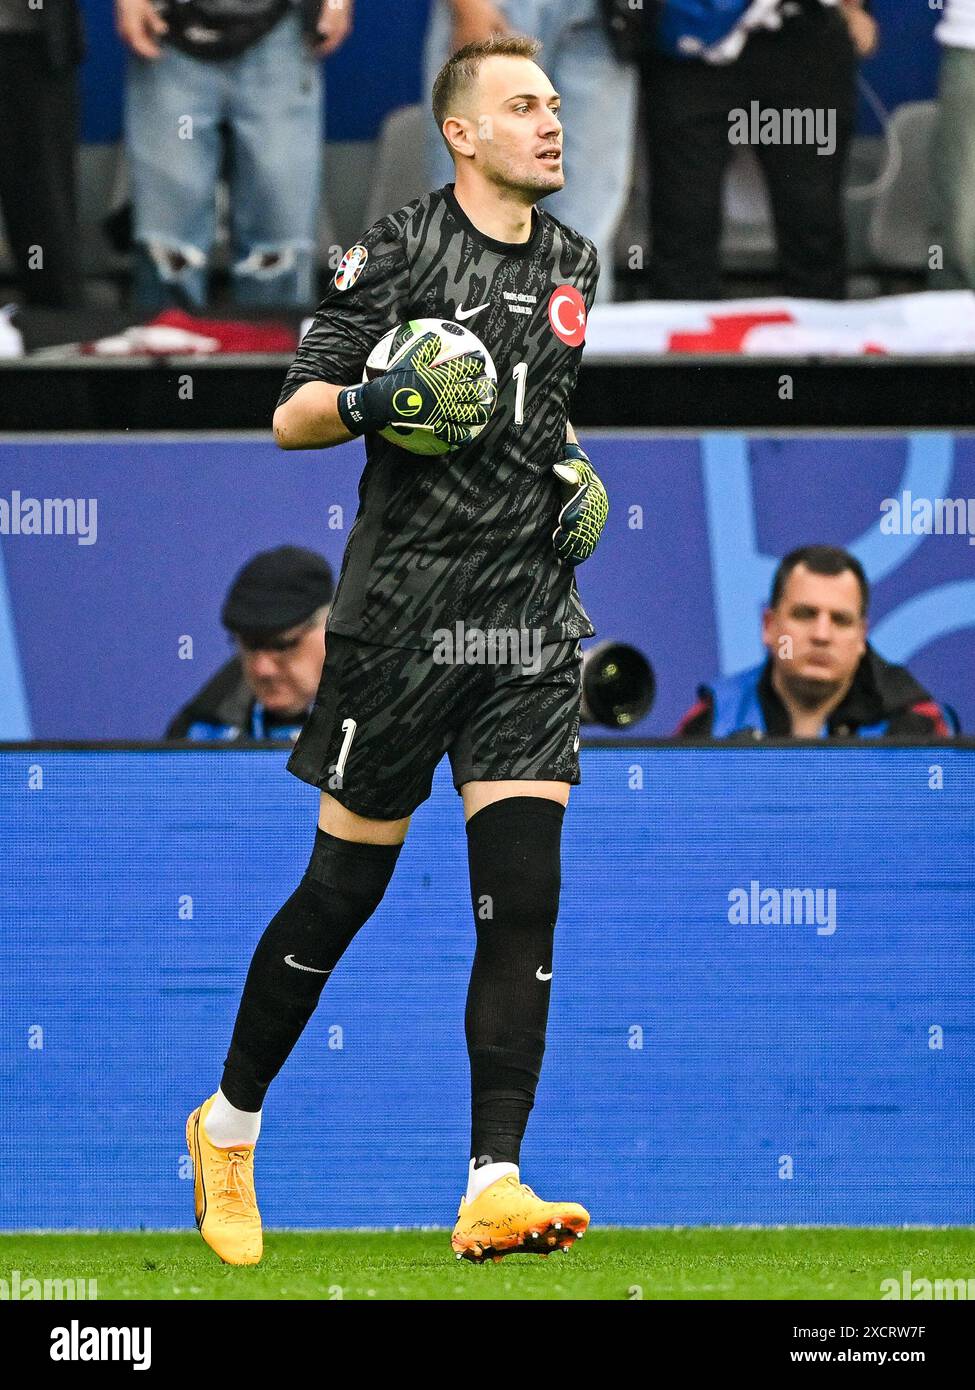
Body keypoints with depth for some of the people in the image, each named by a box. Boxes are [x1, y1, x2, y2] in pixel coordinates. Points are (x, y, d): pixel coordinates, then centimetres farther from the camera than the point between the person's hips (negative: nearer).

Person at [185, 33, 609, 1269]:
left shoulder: (570, 261, 14)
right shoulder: (401, 252, -5)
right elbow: (291, 417, -5)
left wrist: (569, 469, 13)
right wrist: (368, 399, -24)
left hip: (530, 624, 5)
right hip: (405, 614, -5)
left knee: (524, 899, -7)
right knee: (344, 890, 3)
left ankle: (493, 1188, -10)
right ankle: (229, 1123, 23)